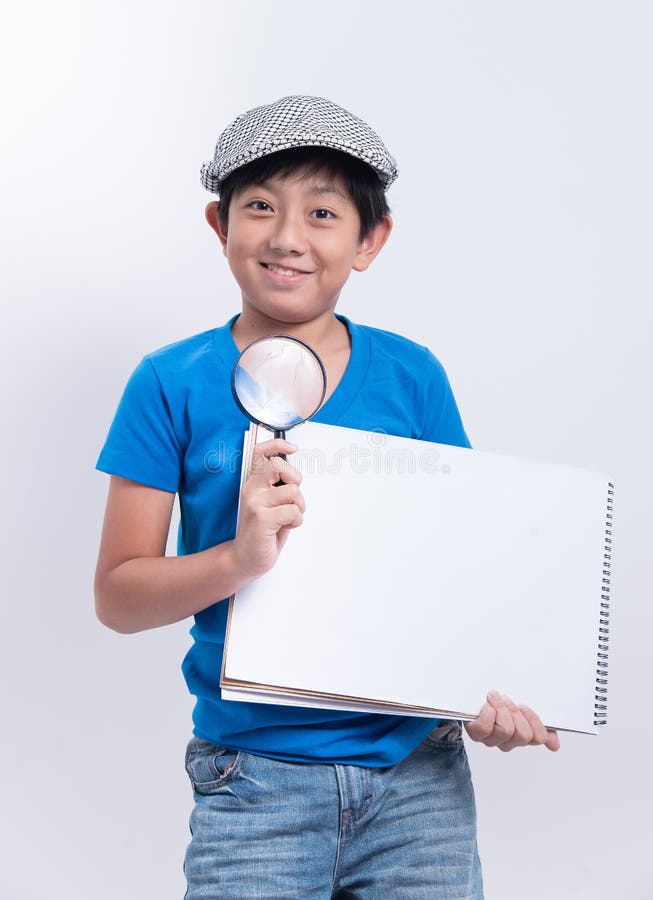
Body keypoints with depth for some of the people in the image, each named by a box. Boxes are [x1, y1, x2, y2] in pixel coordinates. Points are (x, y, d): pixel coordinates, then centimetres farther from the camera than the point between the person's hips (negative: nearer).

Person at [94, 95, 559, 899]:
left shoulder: (413, 377, 1)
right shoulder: (173, 385, -5)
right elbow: (117, 596, -4)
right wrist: (239, 559, -22)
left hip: (418, 771, 2)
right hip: (254, 777, -1)